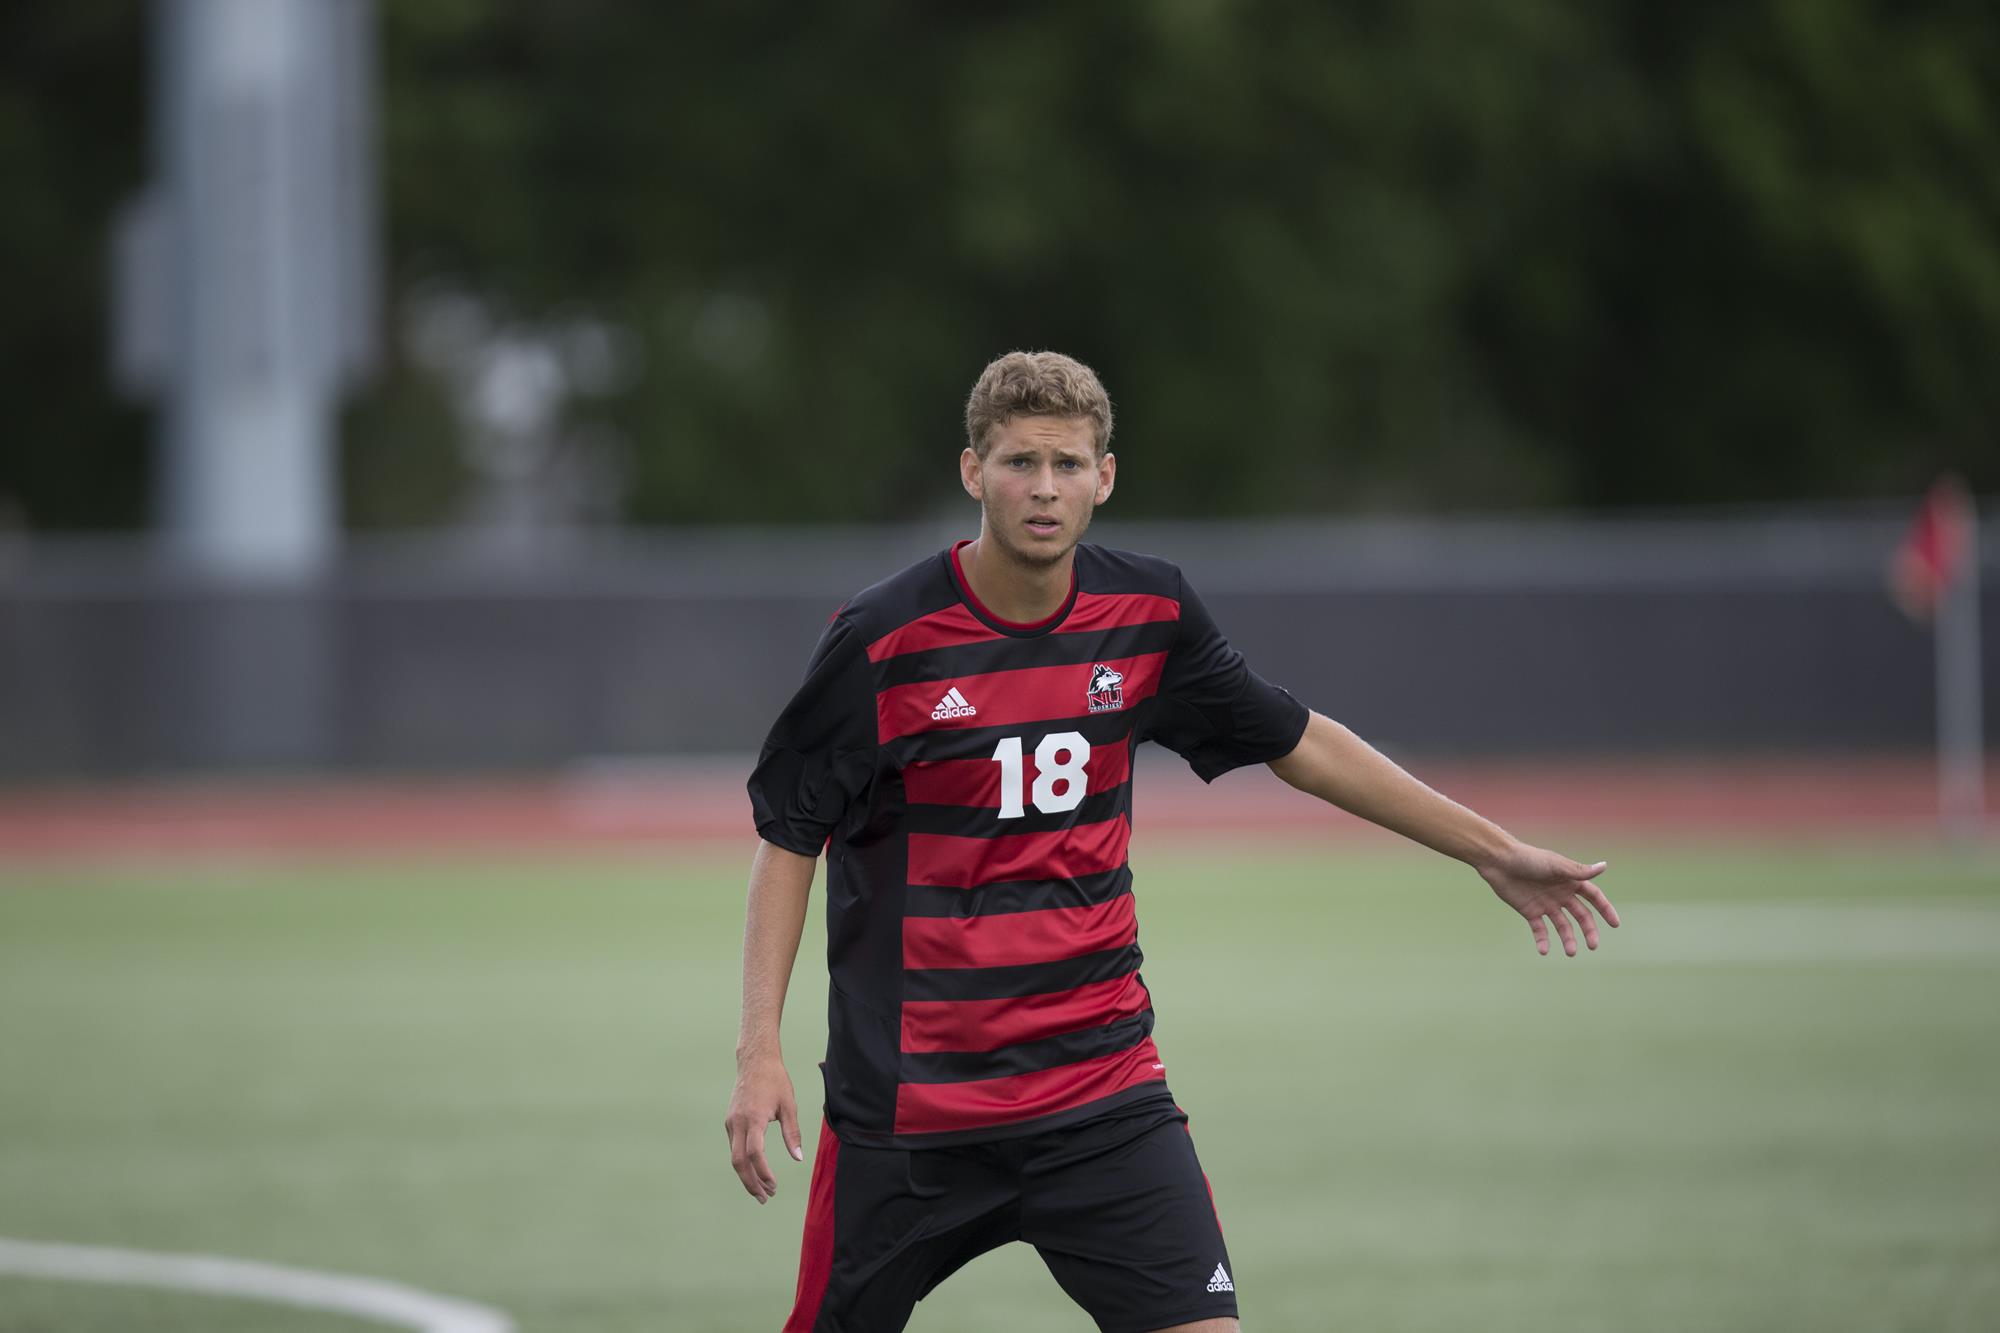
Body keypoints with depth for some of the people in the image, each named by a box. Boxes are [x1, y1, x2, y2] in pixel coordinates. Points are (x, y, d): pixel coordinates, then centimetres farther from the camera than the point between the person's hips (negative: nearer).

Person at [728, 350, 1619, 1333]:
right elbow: (789, 837, -4)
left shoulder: (1148, 616, 1)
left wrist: (1493, 851, 16)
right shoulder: (880, 642, -11)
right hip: (907, 1096, -3)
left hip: (1103, 1087, 3)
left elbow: (1297, 743, 14)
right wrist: (760, 1049, -12)